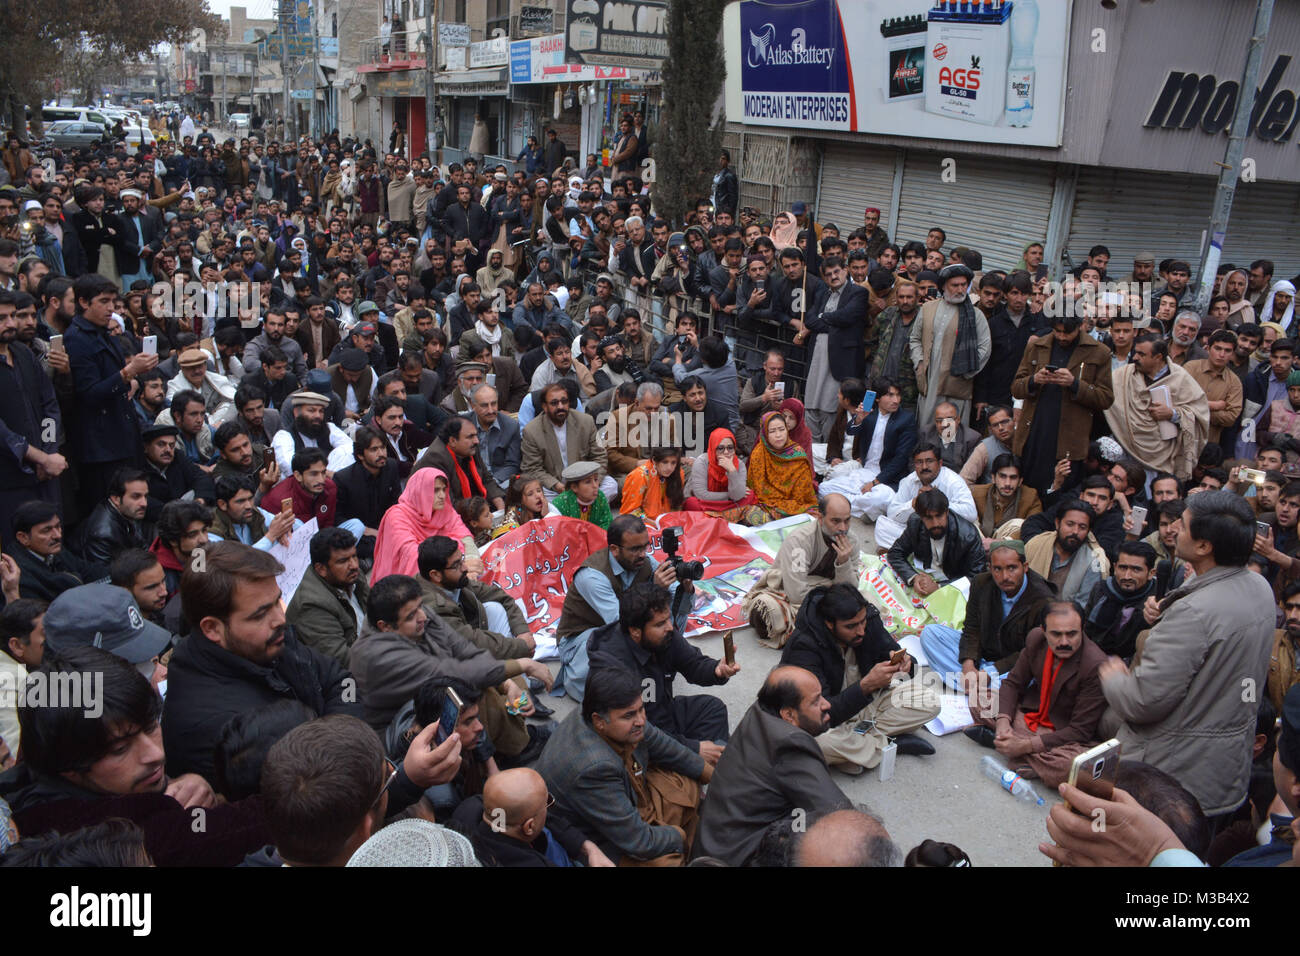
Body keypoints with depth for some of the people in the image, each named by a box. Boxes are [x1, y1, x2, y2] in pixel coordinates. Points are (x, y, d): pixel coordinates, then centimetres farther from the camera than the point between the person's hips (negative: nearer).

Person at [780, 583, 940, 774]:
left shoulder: (868, 618, -13)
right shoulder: (803, 646, -29)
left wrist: (901, 661, -26)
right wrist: (866, 685, -43)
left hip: (867, 701, 5)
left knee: (929, 701, -10)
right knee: (819, 742, -39)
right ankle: (890, 743, -12)